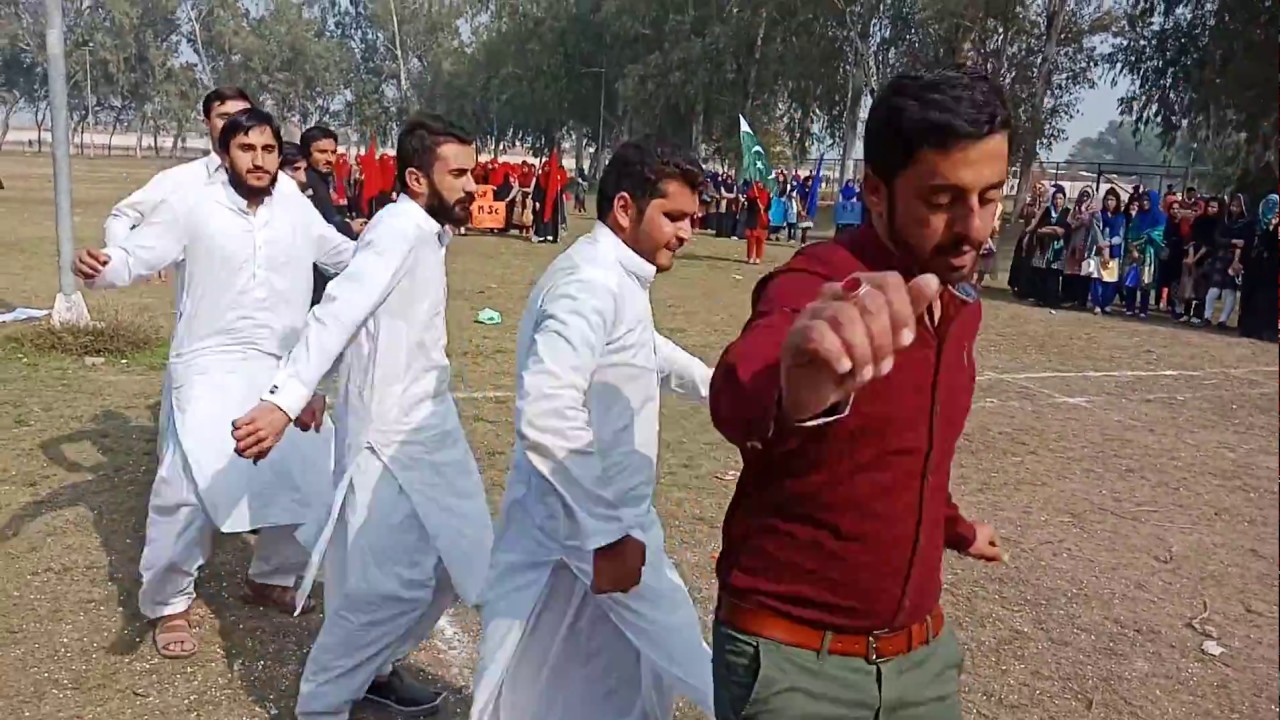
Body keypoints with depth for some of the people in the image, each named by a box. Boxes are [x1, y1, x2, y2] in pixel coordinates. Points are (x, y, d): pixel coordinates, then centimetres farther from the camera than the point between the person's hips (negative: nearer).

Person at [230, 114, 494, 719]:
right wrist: (284, 399, -41)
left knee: (457, 560, 17)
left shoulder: (423, 233, 11)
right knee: (393, 582, -7)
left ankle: (372, 667, 35)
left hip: (427, 427, 10)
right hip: (392, 435, -10)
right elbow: (339, 310, -30)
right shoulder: (402, 226, -18)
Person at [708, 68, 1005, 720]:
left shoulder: (962, 304, 2)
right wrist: (793, 393, -67)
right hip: (791, 657, -6)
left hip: (924, 652, 7)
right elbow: (738, 395, -46)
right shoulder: (815, 284, -22)